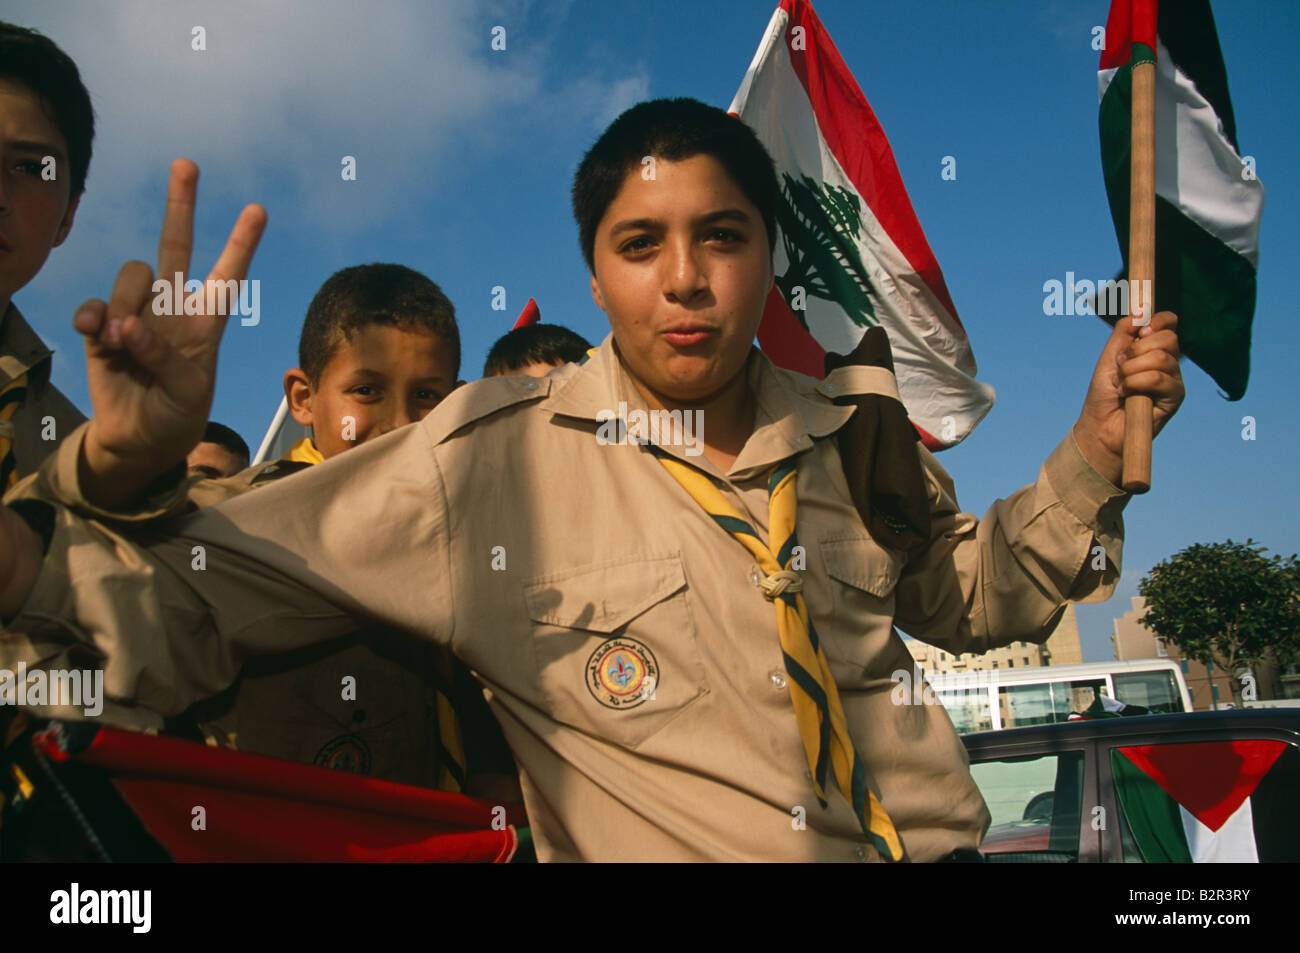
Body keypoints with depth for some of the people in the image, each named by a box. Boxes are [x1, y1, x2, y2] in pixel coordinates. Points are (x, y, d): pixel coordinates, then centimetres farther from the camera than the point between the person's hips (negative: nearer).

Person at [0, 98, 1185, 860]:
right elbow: (196, 601, -7)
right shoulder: (488, 453, -7)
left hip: (935, 845, 4)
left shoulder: (856, 419, 7)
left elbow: (973, 598, 22)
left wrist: (1093, 452, 9)